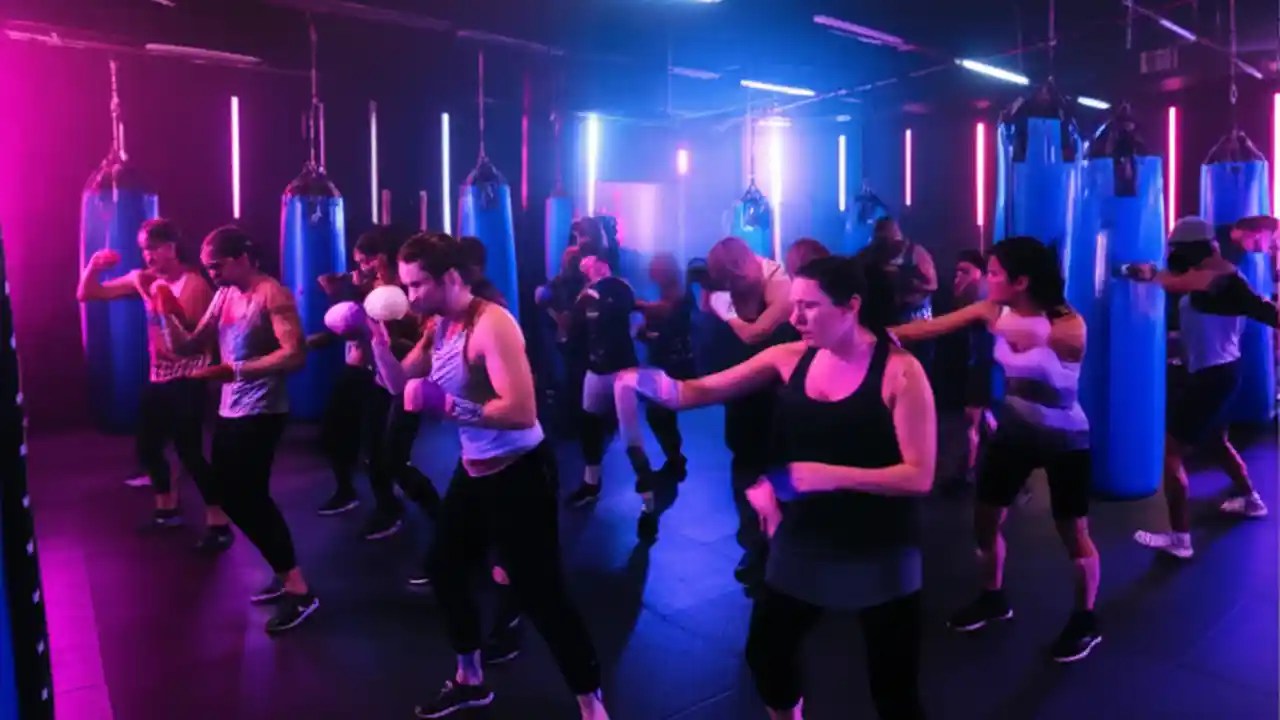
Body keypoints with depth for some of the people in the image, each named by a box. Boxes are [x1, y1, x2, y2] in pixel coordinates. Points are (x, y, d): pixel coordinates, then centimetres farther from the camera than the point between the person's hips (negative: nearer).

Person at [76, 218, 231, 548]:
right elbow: (87, 294, 12)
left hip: (186, 380, -8)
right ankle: (167, 508, 38)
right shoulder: (142, 279, 5)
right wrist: (94, 265, -5)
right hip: (158, 376, 8)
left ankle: (219, 523, 0)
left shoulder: (194, 283, -14)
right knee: (147, 447, 17)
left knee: (189, 452, -10)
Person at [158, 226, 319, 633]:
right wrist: (167, 314, -4)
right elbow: (186, 348, 11)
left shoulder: (272, 294, -13)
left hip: (261, 413, -9)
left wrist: (234, 370, -29)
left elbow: (295, 355, -25)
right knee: (232, 496, 13)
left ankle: (298, 590, -2)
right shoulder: (223, 296, 11)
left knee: (248, 498, -9)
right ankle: (285, 574, 24)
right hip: (229, 411, 9)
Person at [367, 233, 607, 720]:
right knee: (446, 571, 22)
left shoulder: (492, 324, -24)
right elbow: (400, 382, 10)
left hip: (519, 474, -10)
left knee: (539, 592, -4)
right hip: (474, 470, 10)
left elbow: (521, 411, -33)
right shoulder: (440, 326, 3)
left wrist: (443, 404, -29)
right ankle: (470, 680, 44)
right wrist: (378, 339, -5)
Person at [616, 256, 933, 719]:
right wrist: (658, 385, -25)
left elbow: (920, 476, -19)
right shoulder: (789, 359, -4)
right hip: (803, 542, 5)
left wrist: (833, 476, -32)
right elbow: (701, 391, -3)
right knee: (766, 653, 19)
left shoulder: (900, 371, -16)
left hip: (880, 553, -4)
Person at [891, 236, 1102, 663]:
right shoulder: (994, 311, -8)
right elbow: (931, 327, -12)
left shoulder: (1069, 325, -21)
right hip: (1014, 431, 5)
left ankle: (1085, 620, 28)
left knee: (1073, 535, 5)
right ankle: (993, 599, 34)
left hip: (1064, 439, -5)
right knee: (985, 520, 10)